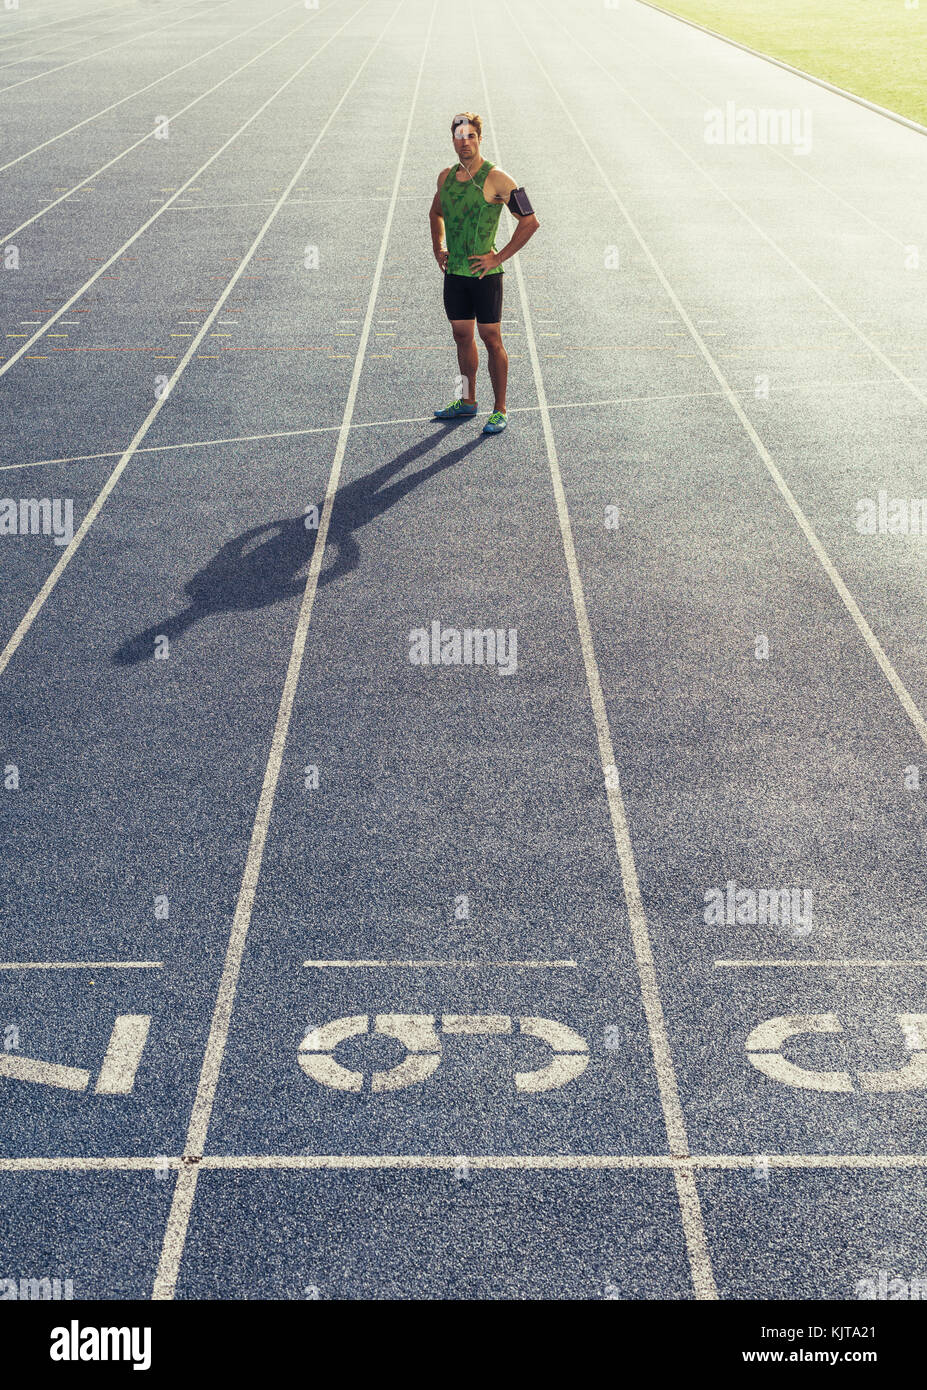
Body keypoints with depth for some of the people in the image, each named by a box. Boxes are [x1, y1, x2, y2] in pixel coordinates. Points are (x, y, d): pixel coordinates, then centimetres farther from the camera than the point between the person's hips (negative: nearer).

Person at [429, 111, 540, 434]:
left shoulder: (495, 179, -11)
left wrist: (499, 257, -12)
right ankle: (468, 401, 27)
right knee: (462, 336, 14)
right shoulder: (446, 177, 8)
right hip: (453, 272, 6)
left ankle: (500, 410, 5)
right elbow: (436, 213, 29)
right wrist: (438, 247, 14)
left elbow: (530, 221, -10)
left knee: (491, 339, -2)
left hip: (484, 273, -6)